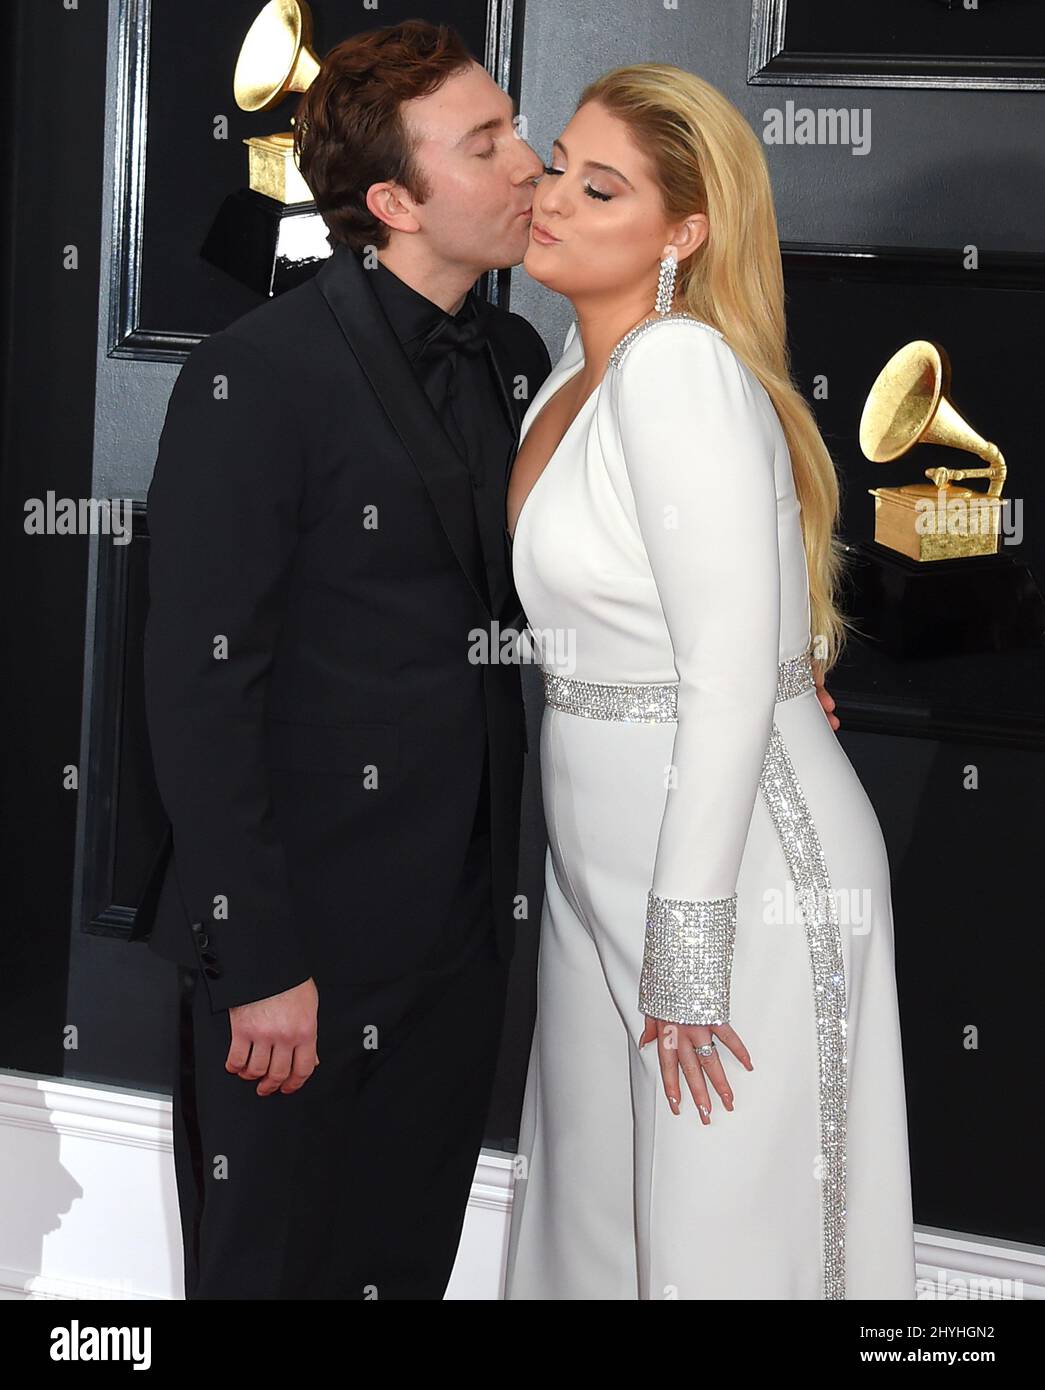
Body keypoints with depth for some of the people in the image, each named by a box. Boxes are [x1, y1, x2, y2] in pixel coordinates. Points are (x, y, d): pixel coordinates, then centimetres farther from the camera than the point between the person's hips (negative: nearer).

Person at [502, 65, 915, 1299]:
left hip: (738, 872, -9)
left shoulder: (681, 368, -19)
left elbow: (732, 684, -22)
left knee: (725, 1243, 4)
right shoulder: (582, 364, 9)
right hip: (600, 861, 9)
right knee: (597, 1222, 18)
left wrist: (687, 953, -20)